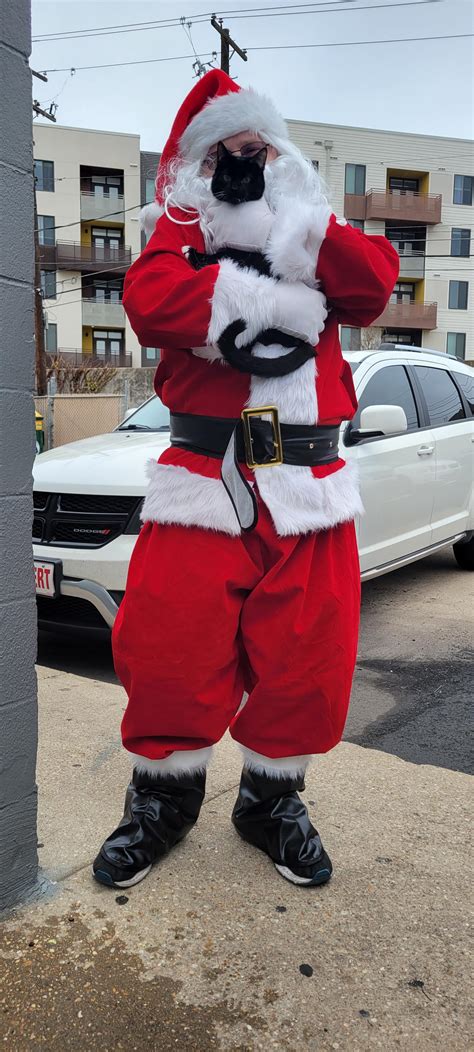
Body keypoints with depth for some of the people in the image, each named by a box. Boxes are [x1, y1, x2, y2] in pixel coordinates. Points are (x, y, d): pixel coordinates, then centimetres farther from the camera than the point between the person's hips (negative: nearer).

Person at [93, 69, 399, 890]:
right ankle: (163, 799, 24)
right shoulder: (181, 237, 13)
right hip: (202, 483, -2)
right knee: (170, 649, -3)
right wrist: (278, 303, -10)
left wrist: (290, 224, -8)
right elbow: (150, 301, -11)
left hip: (308, 486, 3)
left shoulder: (313, 240, 21)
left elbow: (375, 282, -1)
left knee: (308, 657, 4)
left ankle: (272, 799, 28)